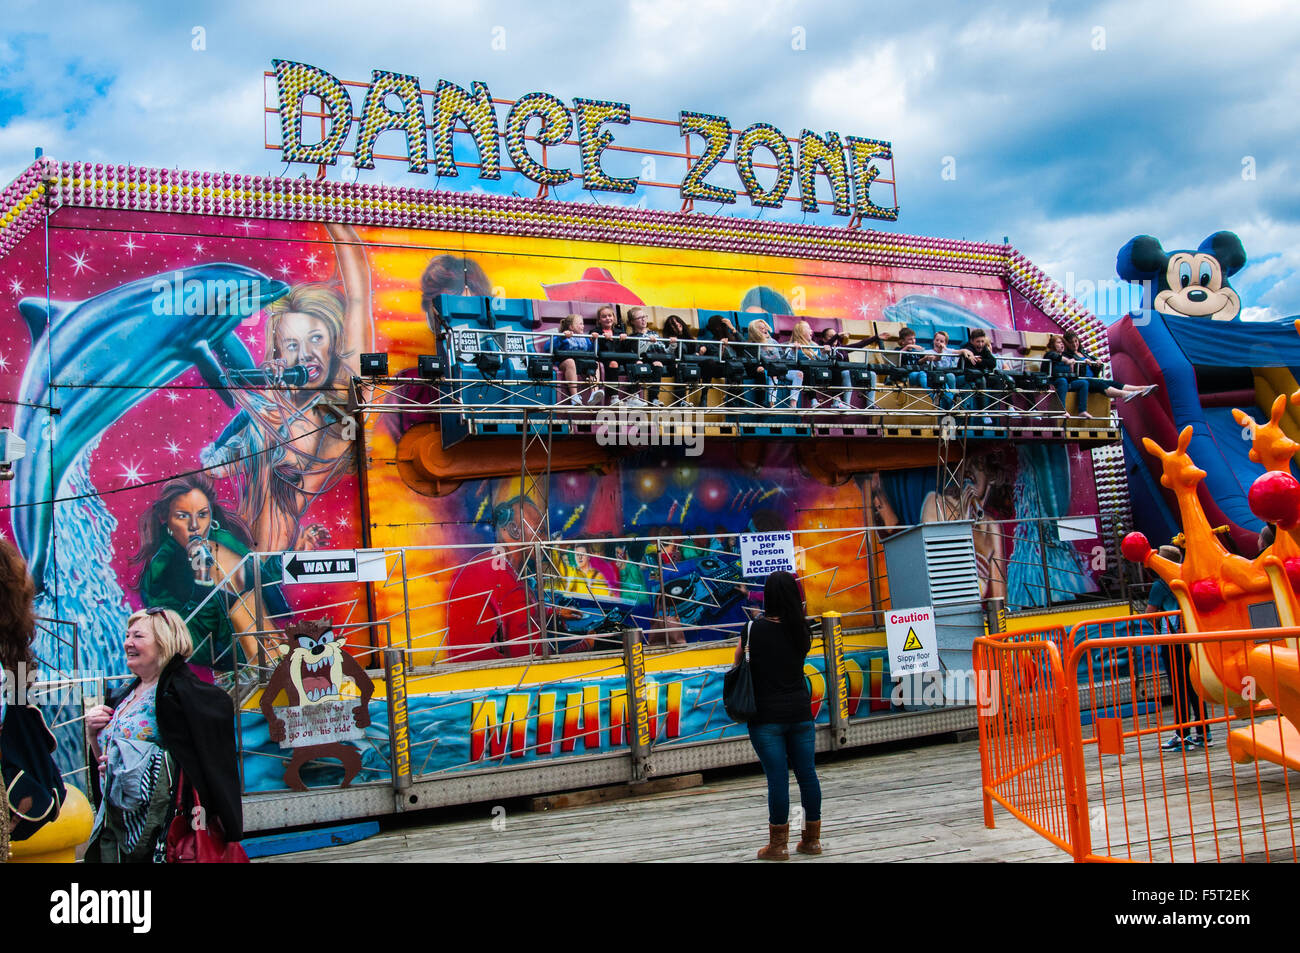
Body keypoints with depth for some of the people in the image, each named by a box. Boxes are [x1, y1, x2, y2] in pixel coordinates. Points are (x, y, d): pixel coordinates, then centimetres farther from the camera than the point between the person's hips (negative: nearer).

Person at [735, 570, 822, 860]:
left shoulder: (757, 627, -11)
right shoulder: (802, 630, 1)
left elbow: (739, 659, 0)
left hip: (767, 715, -4)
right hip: (800, 711, 4)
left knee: (777, 777, 0)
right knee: (806, 772, 11)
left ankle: (778, 844, 8)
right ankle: (812, 839, 20)